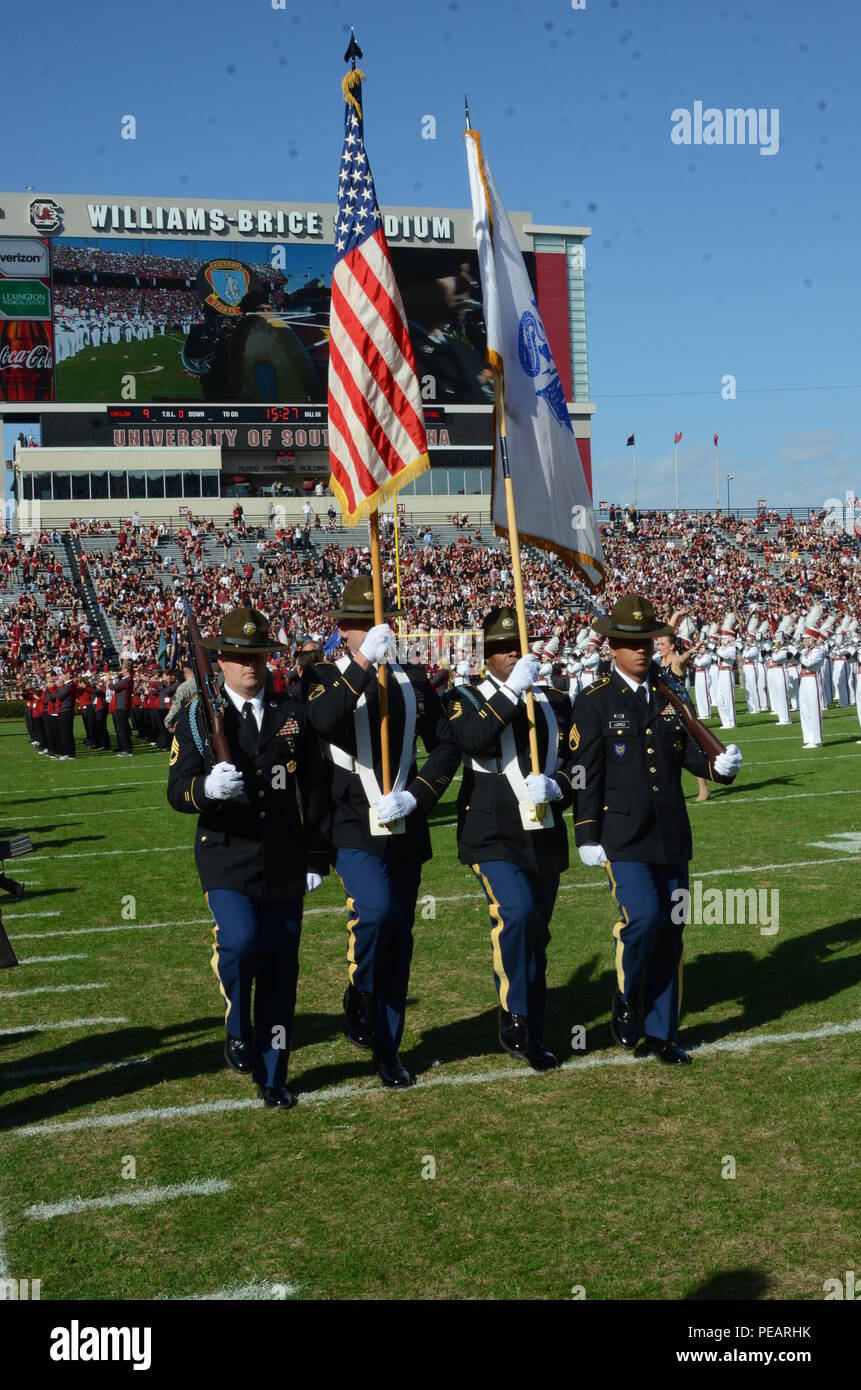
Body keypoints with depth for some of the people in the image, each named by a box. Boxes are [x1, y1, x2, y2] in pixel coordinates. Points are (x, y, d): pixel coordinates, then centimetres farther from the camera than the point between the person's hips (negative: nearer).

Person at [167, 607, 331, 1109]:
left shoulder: (292, 714, 8)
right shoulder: (197, 718, 1)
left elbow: (316, 790, 10)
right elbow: (178, 791, -8)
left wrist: (318, 856, 8)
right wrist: (208, 788, -30)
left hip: (284, 866, 3)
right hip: (228, 862, -3)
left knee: (281, 970, 7)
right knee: (241, 941, -26)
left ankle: (272, 1076, 23)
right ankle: (238, 1031, 4)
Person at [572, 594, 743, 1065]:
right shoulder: (595, 702, -4)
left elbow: (688, 752, 13)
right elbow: (586, 773, -5)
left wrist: (718, 765, -8)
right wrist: (587, 835, -8)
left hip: (672, 835, 5)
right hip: (624, 836, -5)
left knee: (670, 931, 7)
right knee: (643, 916, -20)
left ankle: (660, 1033, 21)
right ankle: (624, 1002, 8)